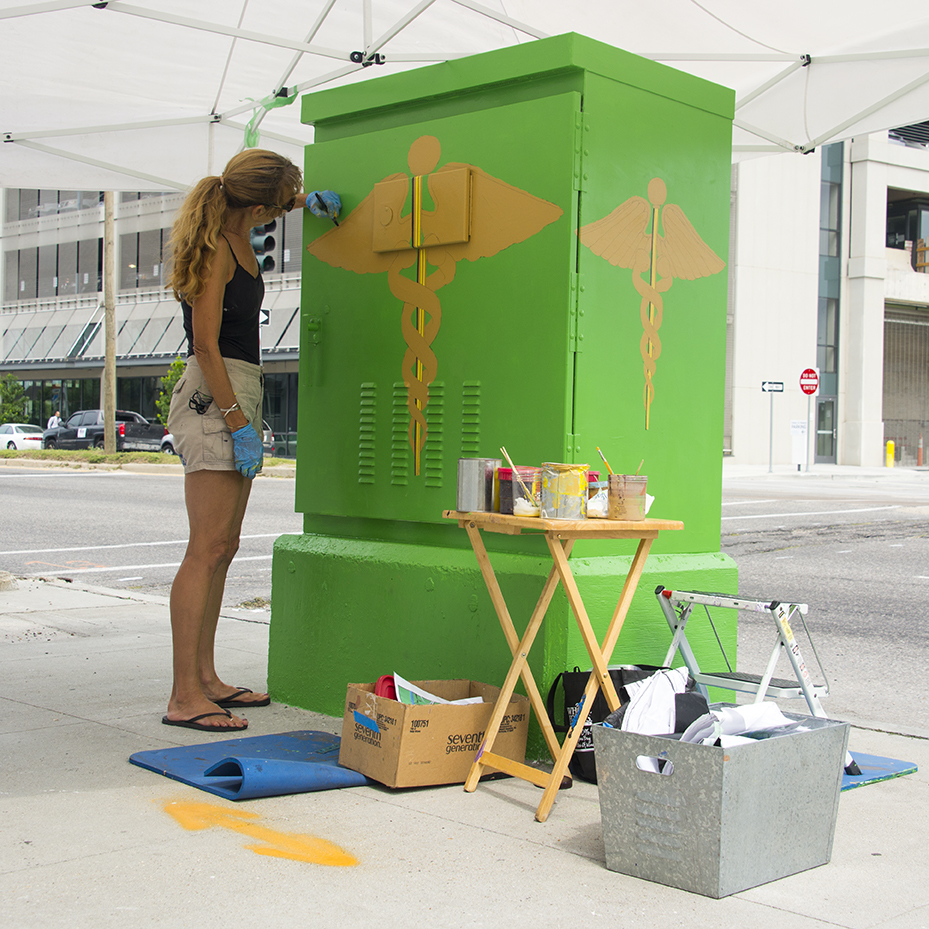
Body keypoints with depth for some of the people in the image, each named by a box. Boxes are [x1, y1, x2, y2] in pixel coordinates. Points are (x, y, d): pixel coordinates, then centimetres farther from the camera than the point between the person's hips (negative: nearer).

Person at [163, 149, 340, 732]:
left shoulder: (238, 235, 12)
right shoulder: (215, 250, -15)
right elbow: (206, 346, -18)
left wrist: (305, 200, 31)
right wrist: (238, 422, -19)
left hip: (239, 394, 10)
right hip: (211, 399, -10)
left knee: (223, 548, 10)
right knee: (207, 548, -12)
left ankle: (206, 678, 17)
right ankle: (185, 696, -10)